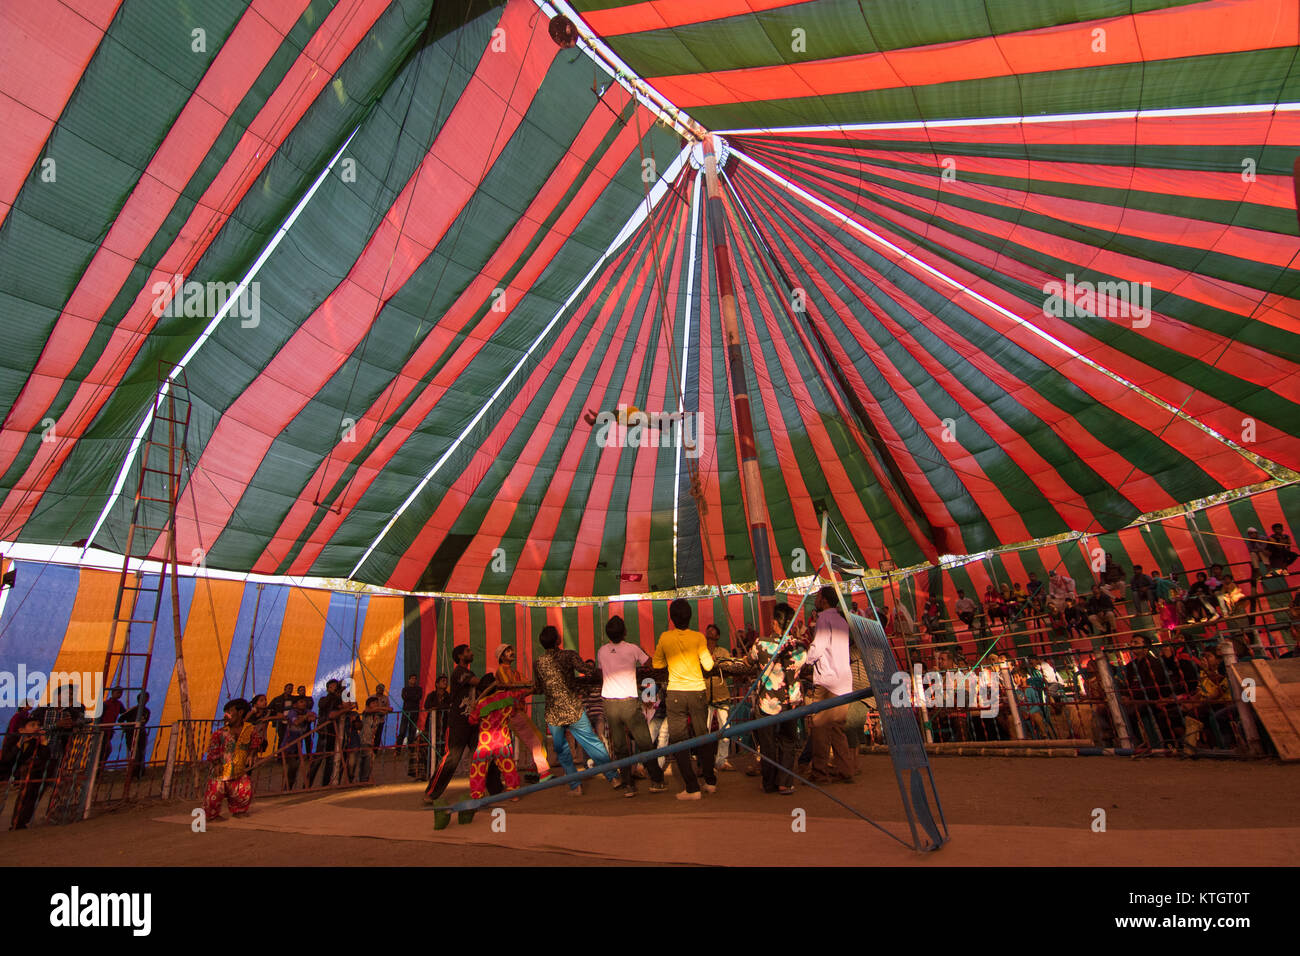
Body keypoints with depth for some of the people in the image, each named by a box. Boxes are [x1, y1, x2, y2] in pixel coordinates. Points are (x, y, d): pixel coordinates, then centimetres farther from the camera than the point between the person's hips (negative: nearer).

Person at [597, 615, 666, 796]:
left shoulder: (601, 652, 7)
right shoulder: (632, 649, -5)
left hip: (609, 702, 3)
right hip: (629, 702, -3)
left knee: (619, 746, 11)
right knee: (645, 743, 7)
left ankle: (628, 785, 12)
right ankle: (656, 781, 11)